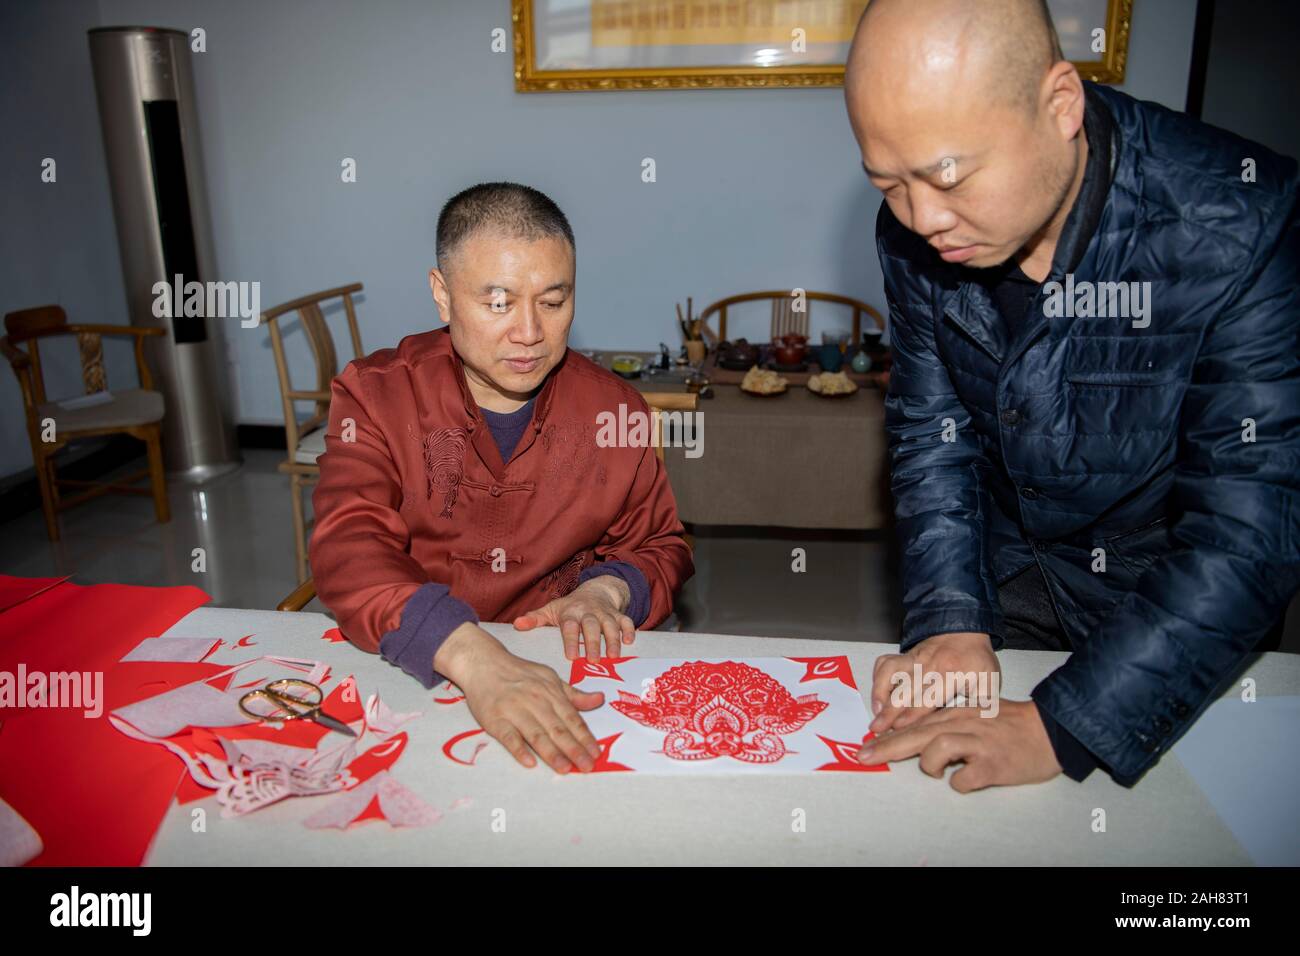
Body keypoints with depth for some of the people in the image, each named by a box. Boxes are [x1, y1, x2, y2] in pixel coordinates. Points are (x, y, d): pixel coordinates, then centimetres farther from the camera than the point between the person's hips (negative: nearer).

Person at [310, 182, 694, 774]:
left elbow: (659, 547, 11)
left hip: (564, 676, 2)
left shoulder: (615, 409, 0)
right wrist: (472, 657, -36)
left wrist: (606, 590, -13)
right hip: (405, 678, -1)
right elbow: (351, 549, -19)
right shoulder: (374, 396, -5)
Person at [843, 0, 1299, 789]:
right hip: (1004, 573, 4)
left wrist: (1062, 727, -36)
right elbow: (932, 434, -7)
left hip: (1180, 607, -3)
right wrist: (950, 621, -19)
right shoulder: (916, 229, -15)